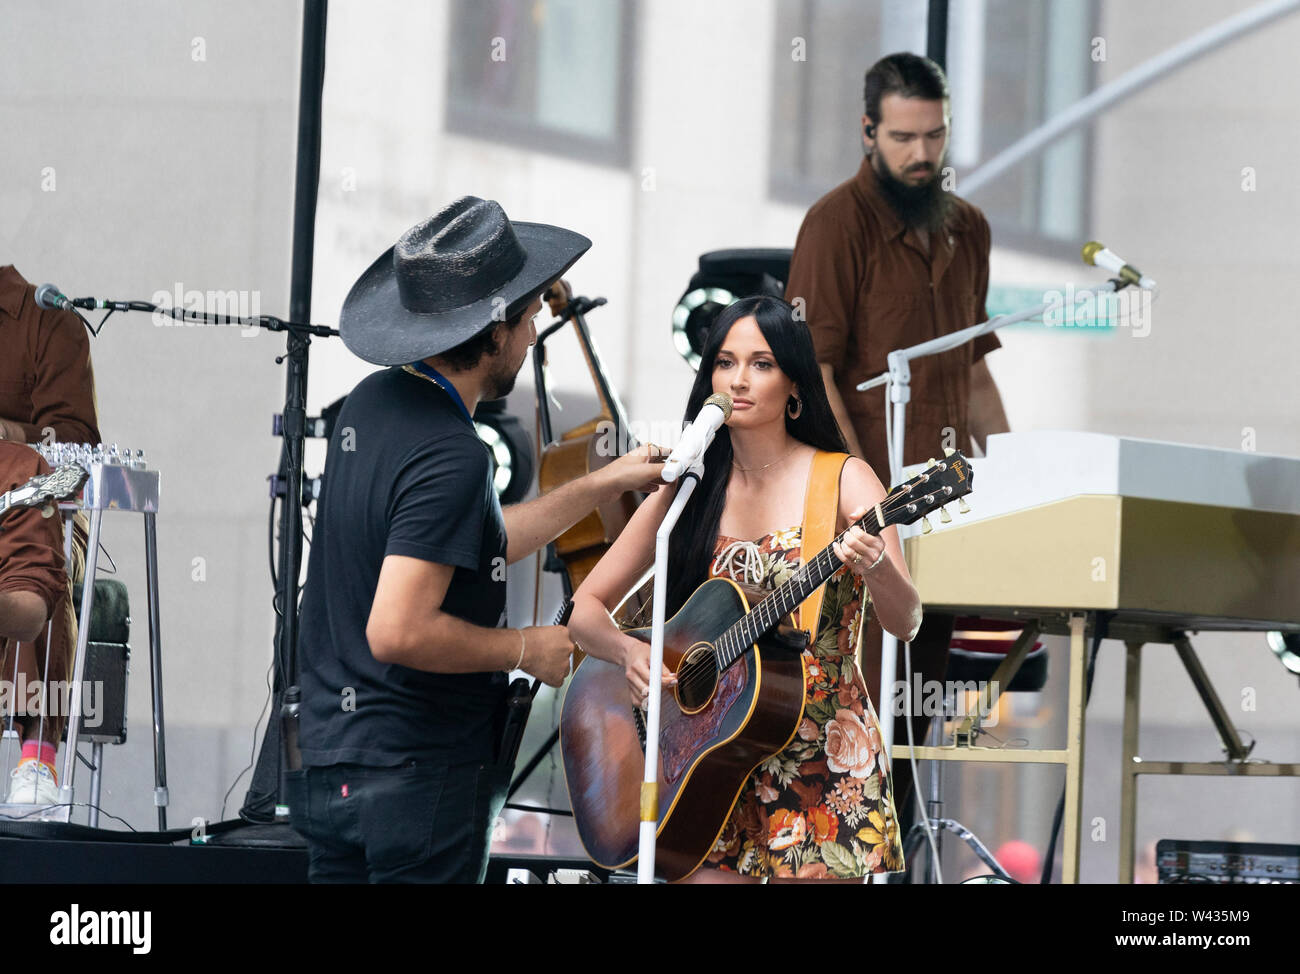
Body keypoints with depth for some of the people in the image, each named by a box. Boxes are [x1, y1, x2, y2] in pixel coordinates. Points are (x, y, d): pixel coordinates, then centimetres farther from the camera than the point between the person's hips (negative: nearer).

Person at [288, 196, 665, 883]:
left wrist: (603, 485, 23)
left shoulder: (372, 403, 8)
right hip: (417, 775, -9)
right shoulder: (449, 457, -21)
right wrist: (528, 650, -12)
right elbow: (398, 631, -27)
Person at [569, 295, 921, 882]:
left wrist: (875, 569, -36)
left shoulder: (842, 481, -3)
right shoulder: (686, 492, 6)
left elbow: (905, 623, -14)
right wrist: (629, 651, -14)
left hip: (823, 768, -3)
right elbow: (585, 609, 8)